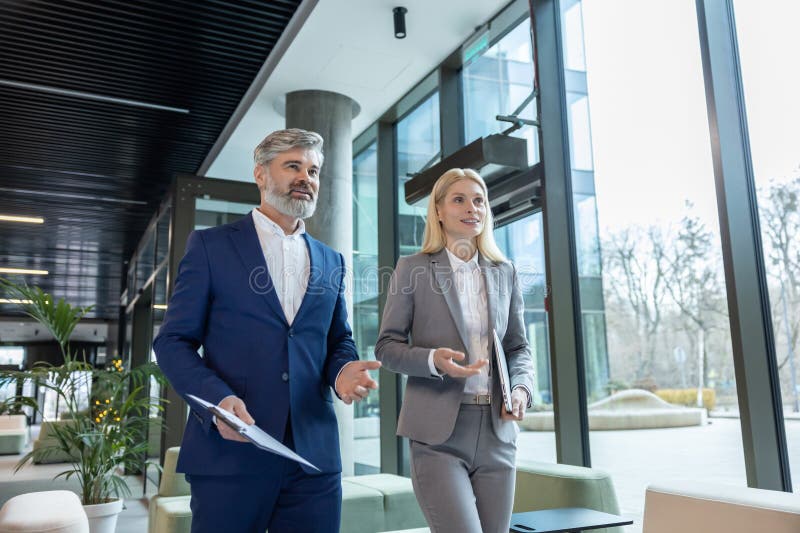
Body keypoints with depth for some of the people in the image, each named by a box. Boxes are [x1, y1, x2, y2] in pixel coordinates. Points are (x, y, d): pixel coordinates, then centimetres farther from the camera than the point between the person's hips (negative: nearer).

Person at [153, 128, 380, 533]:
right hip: (230, 450, -3)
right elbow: (174, 340, 0)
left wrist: (344, 370, -5)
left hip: (314, 454, 4)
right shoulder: (210, 245, 3)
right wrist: (217, 398, -17)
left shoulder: (331, 262, 15)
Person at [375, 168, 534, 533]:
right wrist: (433, 360, -19)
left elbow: (518, 347, 15)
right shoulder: (412, 269, 0)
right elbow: (386, 347, -1)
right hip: (439, 433, -4)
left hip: (496, 430, 4)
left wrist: (521, 388, -5)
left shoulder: (504, 272, 12)